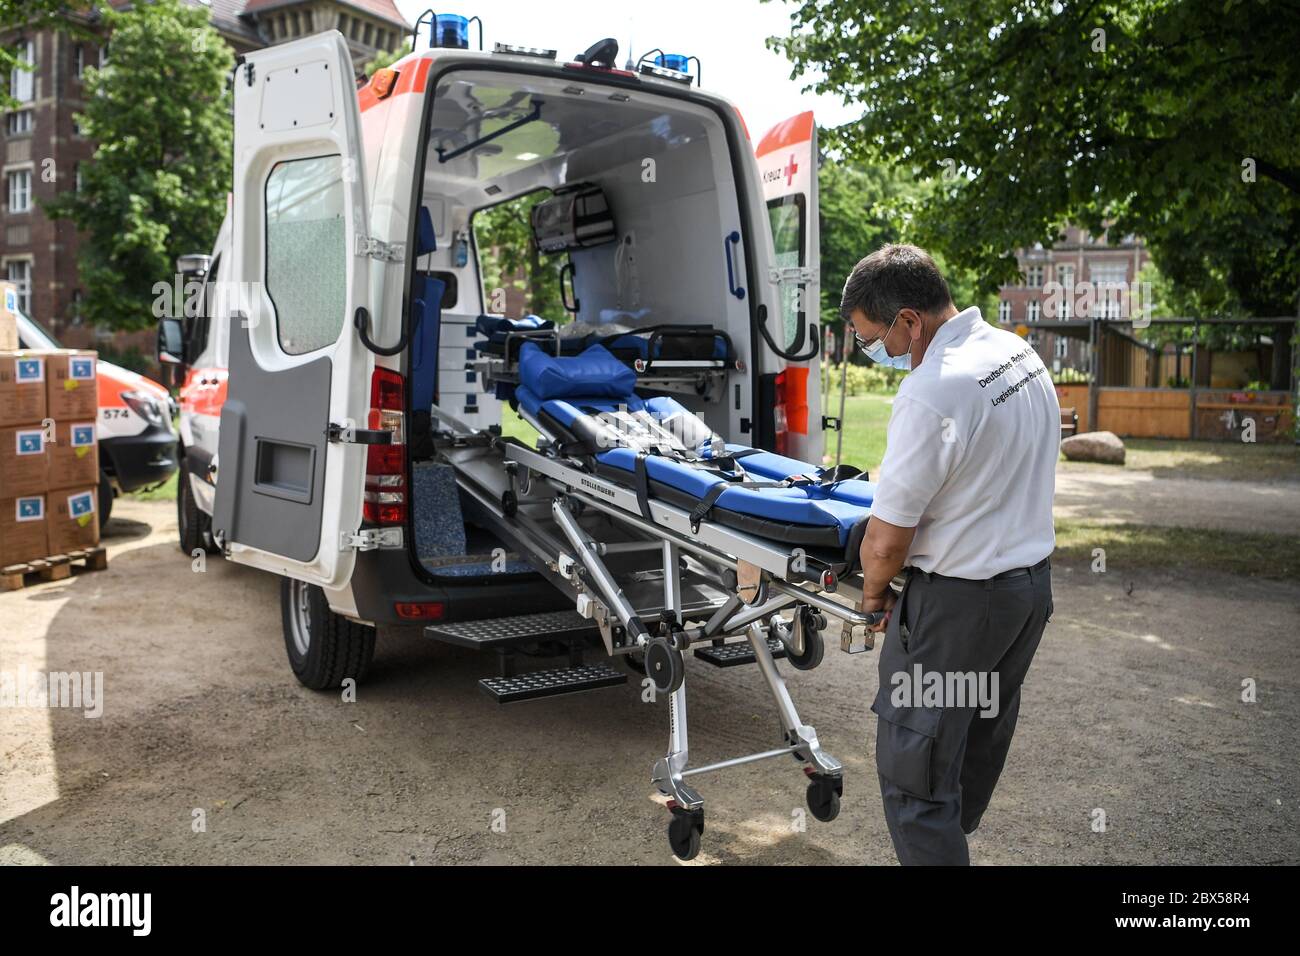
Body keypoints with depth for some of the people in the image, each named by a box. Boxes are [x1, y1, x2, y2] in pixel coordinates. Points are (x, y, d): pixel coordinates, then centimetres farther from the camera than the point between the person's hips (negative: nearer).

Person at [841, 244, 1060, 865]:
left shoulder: (930, 394, -26)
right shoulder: (1019, 352, 2)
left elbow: (887, 539, -22)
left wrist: (873, 592, -2)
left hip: (957, 603, -9)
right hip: (1034, 580, 10)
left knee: (913, 765, 3)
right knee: (983, 732, 25)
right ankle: (952, 838, 45)